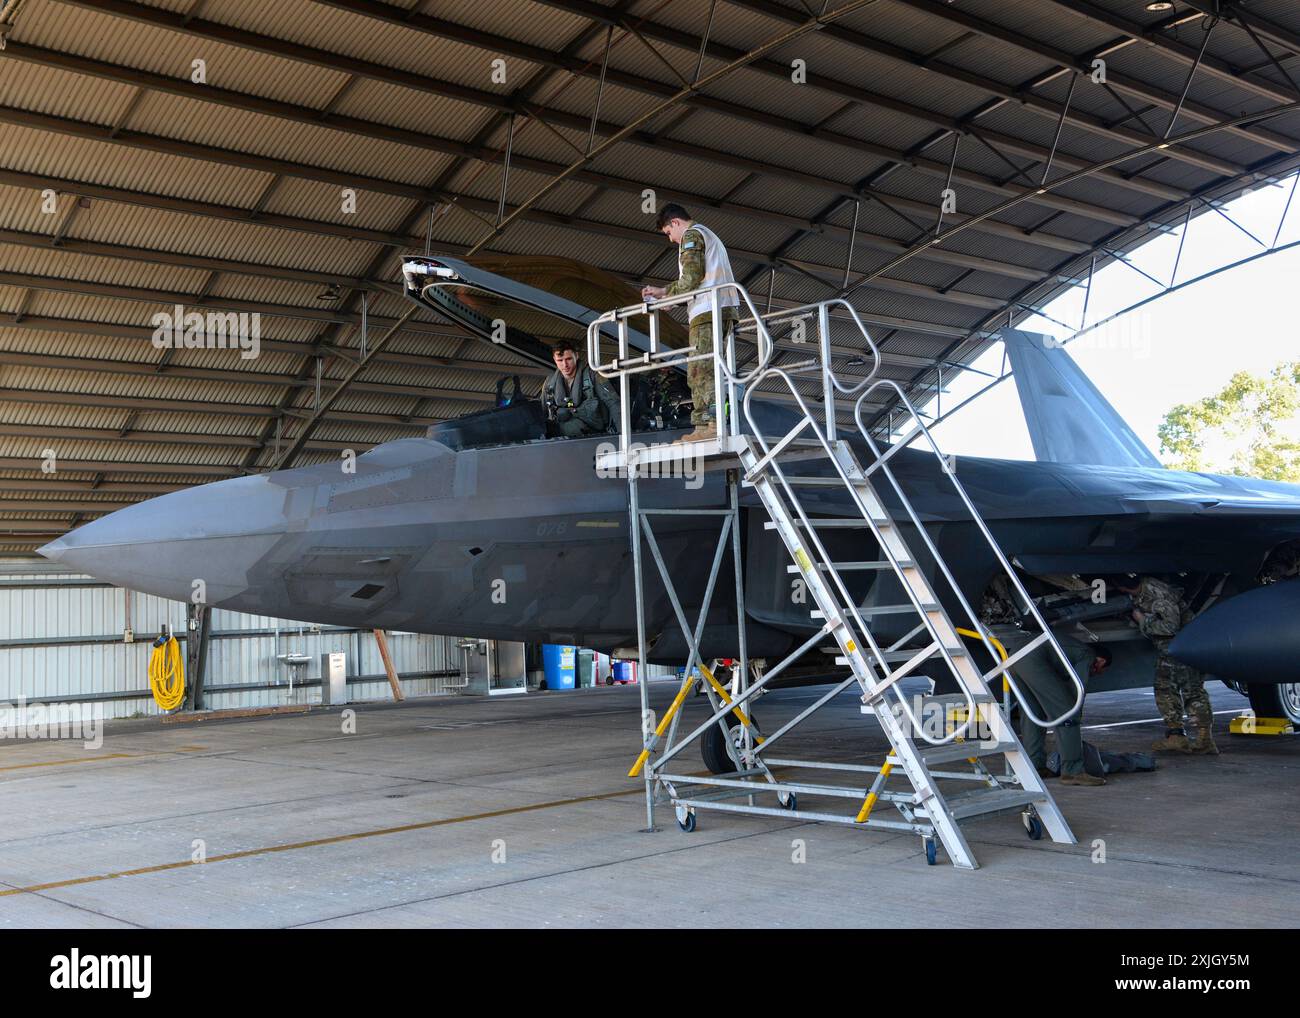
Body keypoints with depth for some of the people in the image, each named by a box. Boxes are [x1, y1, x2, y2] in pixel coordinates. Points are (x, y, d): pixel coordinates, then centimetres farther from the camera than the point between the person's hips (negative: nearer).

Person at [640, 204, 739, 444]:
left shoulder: (691, 235, 1)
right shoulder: (709, 235, 32)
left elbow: (692, 277, -12)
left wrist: (667, 297, 1)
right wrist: (663, 291, 30)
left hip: (708, 309, -9)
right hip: (725, 307, 9)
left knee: (701, 369, -14)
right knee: (706, 370, 4)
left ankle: (710, 423, -23)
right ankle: (705, 427, -2)